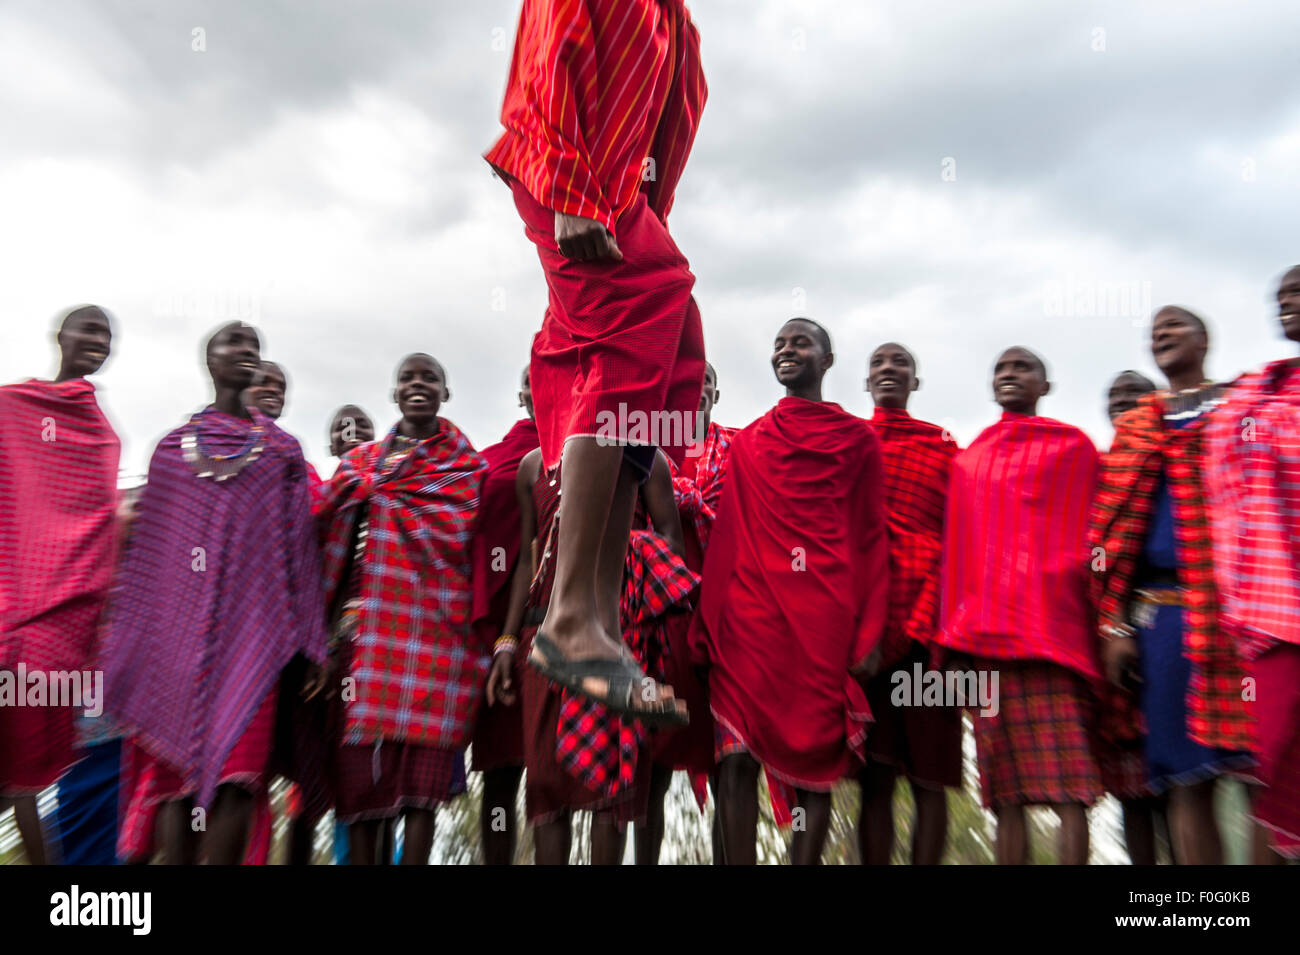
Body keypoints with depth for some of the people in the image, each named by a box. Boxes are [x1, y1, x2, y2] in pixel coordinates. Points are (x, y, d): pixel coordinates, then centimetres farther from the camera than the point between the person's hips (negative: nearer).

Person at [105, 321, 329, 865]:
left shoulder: (281, 451, 9)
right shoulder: (173, 448, 12)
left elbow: (299, 546, 6)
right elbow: (146, 548, 12)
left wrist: (310, 644, 2)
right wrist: (127, 645, 8)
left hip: (252, 628, -1)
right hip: (180, 629, 1)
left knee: (238, 768, -7)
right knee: (177, 762, 4)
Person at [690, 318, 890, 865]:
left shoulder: (859, 439, 9)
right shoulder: (747, 442, 15)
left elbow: (870, 539, 6)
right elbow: (726, 536, 11)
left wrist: (868, 632, -2)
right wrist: (708, 622, 5)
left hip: (824, 616, -1)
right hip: (749, 610, 2)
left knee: (817, 757, 6)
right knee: (738, 754, -2)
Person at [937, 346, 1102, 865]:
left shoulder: (1074, 447, 9)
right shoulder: (968, 459, 18)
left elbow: (1091, 539, 6)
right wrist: (953, 637, 12)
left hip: (1050, 629, -3)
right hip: (983, 637, 3)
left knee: (1066, 786, -5)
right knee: (1005, 793, 5)